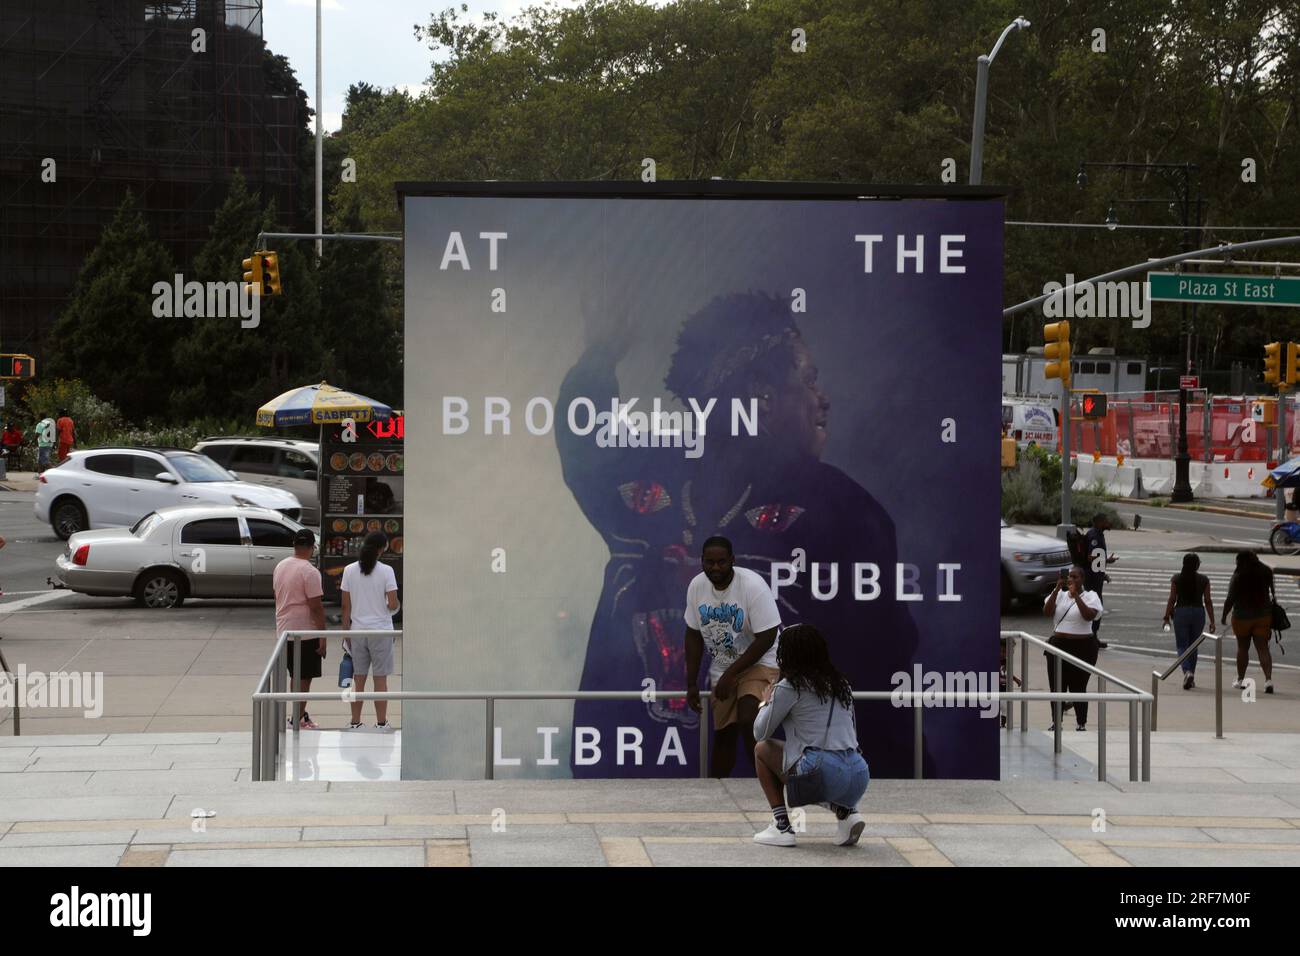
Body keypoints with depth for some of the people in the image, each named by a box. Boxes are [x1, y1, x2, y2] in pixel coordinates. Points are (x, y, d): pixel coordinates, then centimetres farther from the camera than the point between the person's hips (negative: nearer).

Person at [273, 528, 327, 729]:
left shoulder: (280, 567, 8)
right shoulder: (309, 571, -17)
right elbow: (316, 607, -18)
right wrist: (323, 637, -14)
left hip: (284, 630, 8)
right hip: (305, 631, -8)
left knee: (297, 676, 18)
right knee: (304, 678, -1)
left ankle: (301, 714, 25)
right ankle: (297, 720, 1)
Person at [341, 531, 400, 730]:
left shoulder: (349, 570, -1)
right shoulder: (386, 571, -10)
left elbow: (346, 606, 1)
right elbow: (393, 605, -11)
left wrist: (346, 632, 9)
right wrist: (392, 608, 12)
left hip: (357, 631, 3)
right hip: (381, 630, -2)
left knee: (358, 680, 10)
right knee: (380, 679, 6)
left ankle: (355, 722, 14)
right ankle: (381, 722, 11)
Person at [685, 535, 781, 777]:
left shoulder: (753, 585, -23)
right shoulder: (697, 586, -6)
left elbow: (766, 639, -22)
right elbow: (694, 635, 5)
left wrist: (731, 674, -22)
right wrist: (692, 683, 3)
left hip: (759, 664, -6)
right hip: (721, 671, 6)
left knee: (748, 721, -26)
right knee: (723, 734, 10)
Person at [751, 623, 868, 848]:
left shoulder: (789, 688, 2)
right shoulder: (841, 684, 19)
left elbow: (760, 733, 11)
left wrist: (766, 702, 31)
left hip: (822, 774, -6)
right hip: (860, 777, 6)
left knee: (762, 749, 20)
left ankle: (782, 827, 10)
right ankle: (846, 812, 11)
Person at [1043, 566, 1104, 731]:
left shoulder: (1090, 596, -1)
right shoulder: (1059, 595, 9)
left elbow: (1089, 615, -19)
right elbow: (1047, 611, -7)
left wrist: (1076, 595, -22)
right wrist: (1057, 589, -13)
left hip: (1082, 647, -4)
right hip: (1058, 645, 4)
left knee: (1078, 687, -1)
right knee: (1056, 686, 7)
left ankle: (1081, 724, 9)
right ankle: (1056, 722, 19)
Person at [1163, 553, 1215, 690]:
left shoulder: (1176, 579, -4)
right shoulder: (1204, 580, -1)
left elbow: (1172, 599, -4)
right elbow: (1208, 601, -1)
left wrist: (1167, 617, 3)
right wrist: (1212, 621, 3)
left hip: (1181, 612, -2)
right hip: (1198, 612, 2)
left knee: (1182, 645, 3)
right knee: (1193, 645, 15)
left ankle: (1187, 672, -22)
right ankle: (1191, 678, 20)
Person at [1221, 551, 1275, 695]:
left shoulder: (1238, 577, -12)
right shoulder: (1266, 572, -1)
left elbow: (1230, 599, -12)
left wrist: (1224, 616, -2)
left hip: (1242, 616, -3)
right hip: (1263, 615, 3)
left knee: (1242, 648, 13)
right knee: (1263, 649, -1)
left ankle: (1240, 679, 22)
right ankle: (1268, 679, -17)